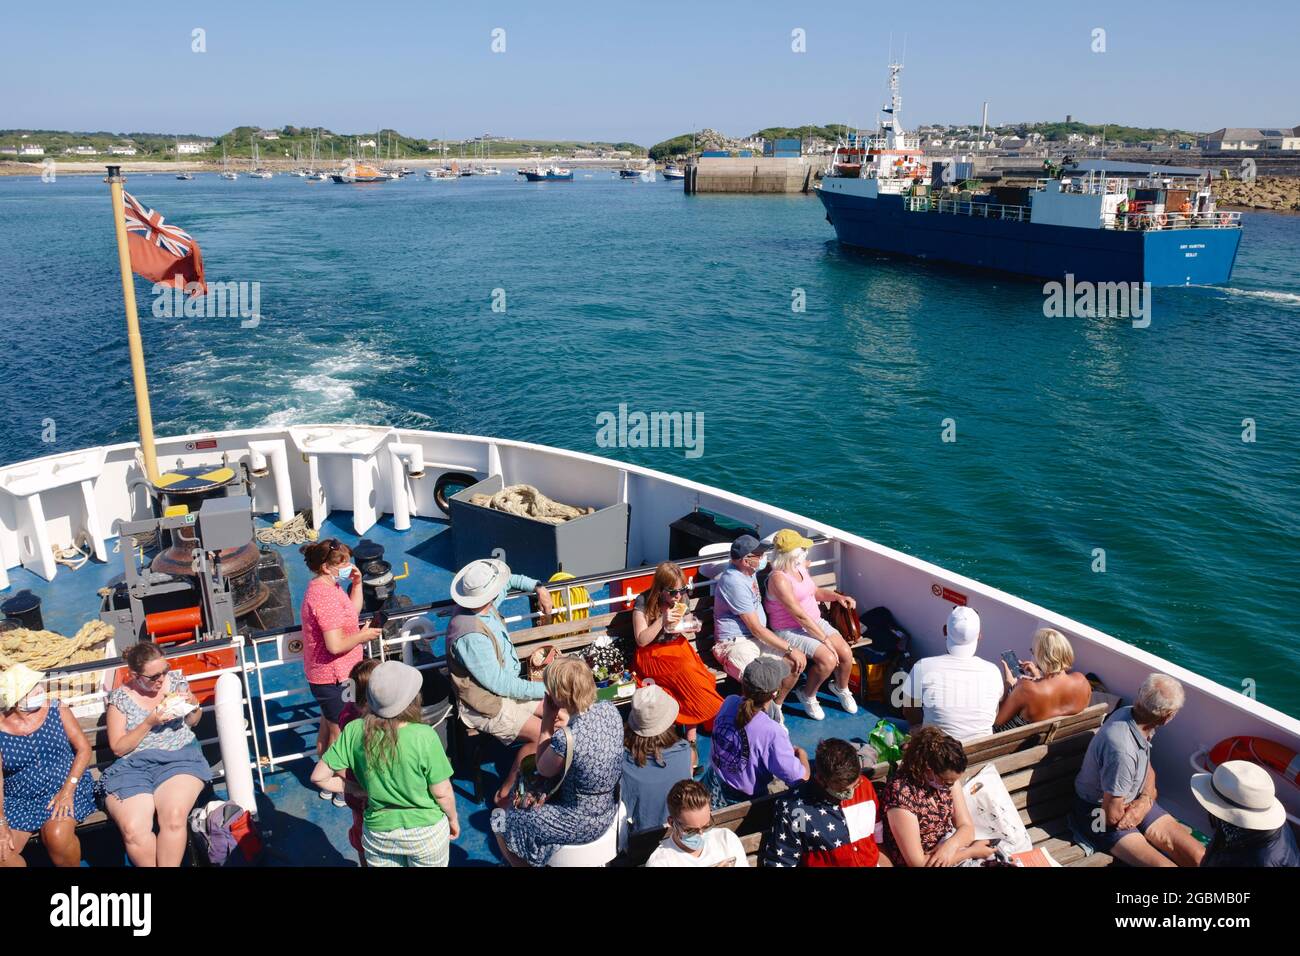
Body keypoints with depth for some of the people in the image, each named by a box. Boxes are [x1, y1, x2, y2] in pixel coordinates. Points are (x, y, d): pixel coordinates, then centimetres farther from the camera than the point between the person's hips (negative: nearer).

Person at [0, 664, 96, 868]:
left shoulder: (56, 709, -2)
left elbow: (83, 748, -2)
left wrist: (67, 790, -15)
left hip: (63, 788, -1)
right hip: (18, 799, 1)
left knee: (57, 836, -30)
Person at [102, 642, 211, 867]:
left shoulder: (175, 679, 8)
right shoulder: (120, 698, 3)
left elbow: (193, 722, 22)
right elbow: (118, 748, 2)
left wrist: (193, 706, -2)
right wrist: (149, 723, -11)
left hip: (179, 757, 0)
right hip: (133, 766, 0)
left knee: (173, 818, -31)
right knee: (133, 830, -29)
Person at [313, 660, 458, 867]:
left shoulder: (354, 731, -18)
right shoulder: (424, 737, -27)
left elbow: (319, 777, -10)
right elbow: (442, 793, -16)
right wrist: (453, 819, 3)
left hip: (378, 833, 2)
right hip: (426, 832, -2)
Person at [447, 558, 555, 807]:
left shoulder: (486, 606, -5)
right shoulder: (470, 636, -32)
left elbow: (509, 581, 19)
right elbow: (498, 683, -26)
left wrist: (538, 587, 6)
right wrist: (543, 689, -20)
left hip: (507, 690, 9)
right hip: (487, 707, -9)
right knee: (543, 734, -20)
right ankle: (506, 793, -3)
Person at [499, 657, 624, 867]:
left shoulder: (565, 739, -34)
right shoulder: (609, 709, -15)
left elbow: (543, 769, -11)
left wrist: (547, 721, -10)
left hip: (584, 824, -7)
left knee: (503, 825, 14)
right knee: (528, 799, 28)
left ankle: (527, 862, 35)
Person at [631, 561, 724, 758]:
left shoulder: (681, 598, 3)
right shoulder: (644, 602, -10)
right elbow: (641, 640, -10)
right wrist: (662, 621, -21)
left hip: (678, 647, 4)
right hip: (652, 655, -4)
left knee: (693, 678, -29)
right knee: (687, 671, -33)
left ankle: (691, 738, -21)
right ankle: (718, 719, -17)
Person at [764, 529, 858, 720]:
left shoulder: (801, 567, 4)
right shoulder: (778, 578, -23)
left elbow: (815, 591, 22)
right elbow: (799, 615, -24)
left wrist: (838, 596, 3)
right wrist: (825, 639, -22)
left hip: (816, 623, 8)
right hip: (791, 631, -8)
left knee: (846, 653, -11)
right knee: (828, 659, -25)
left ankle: (841, 688, 21)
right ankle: (807, 696, 3)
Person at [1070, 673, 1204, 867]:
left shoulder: (1129, 713, -9)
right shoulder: (1121, 750, -35)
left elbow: (1148, 769, 10)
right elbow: (1112, 816, -24)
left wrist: (1145, 800, -8)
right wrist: (1138, 808, -4)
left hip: (1134, 802, 8)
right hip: (1100, 813, -8)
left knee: (1200, 857, -7)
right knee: (1164, 864, -24)